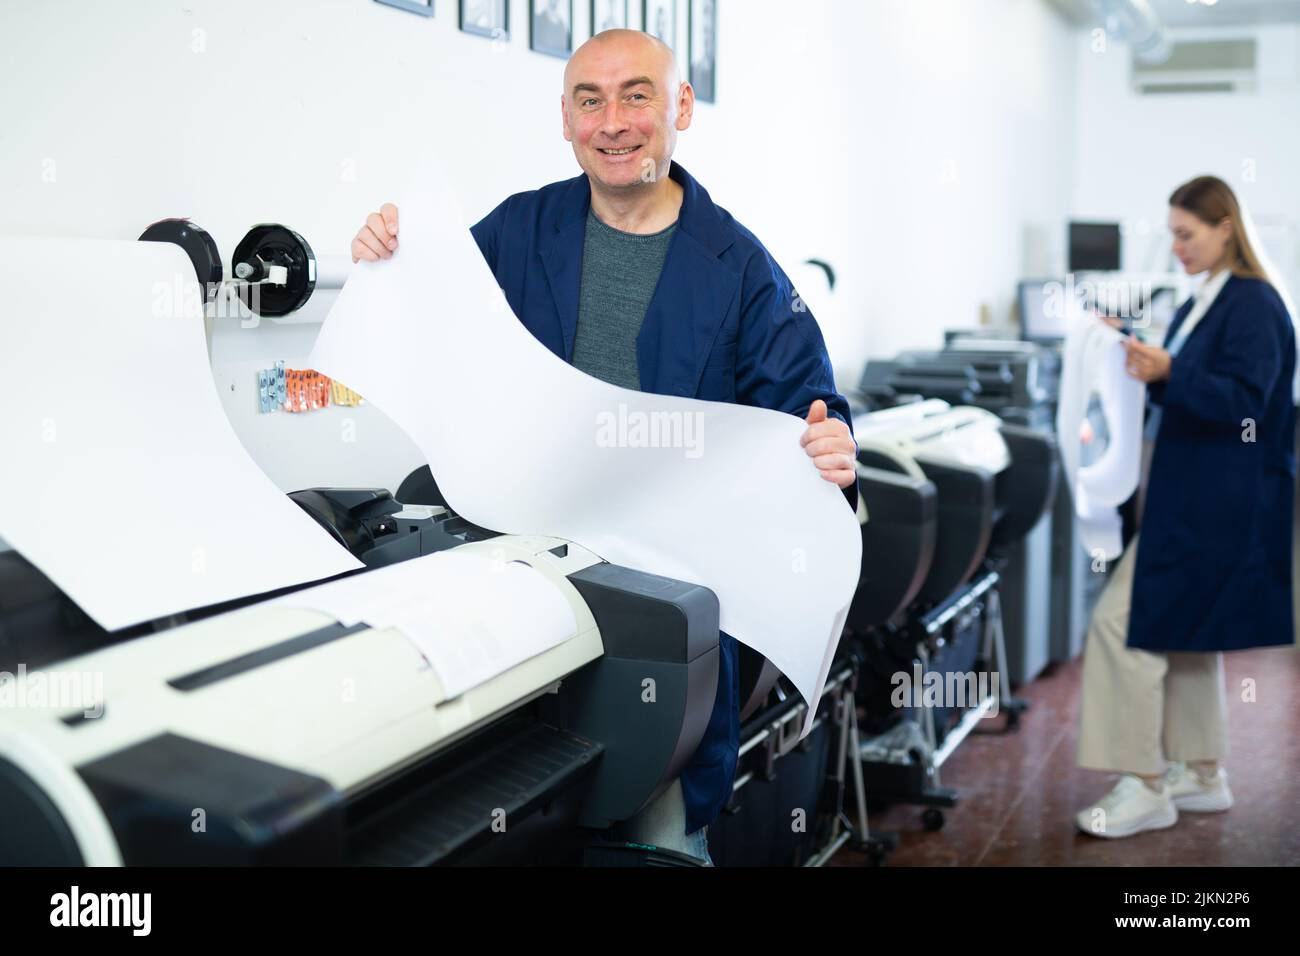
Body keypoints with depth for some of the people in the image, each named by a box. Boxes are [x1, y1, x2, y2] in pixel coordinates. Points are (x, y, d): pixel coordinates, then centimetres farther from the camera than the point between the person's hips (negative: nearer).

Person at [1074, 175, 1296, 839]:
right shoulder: (1200, 304, 14)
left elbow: (1243, 400, -21)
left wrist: (1168, 373, -33)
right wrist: (1149, 370, 5)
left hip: (1215, 505, -10)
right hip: (1192, 495, 10)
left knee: (1122, 623, -12)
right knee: (1183, 628, 16)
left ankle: (1144, 788, -4)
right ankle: (1202, 774, 27)